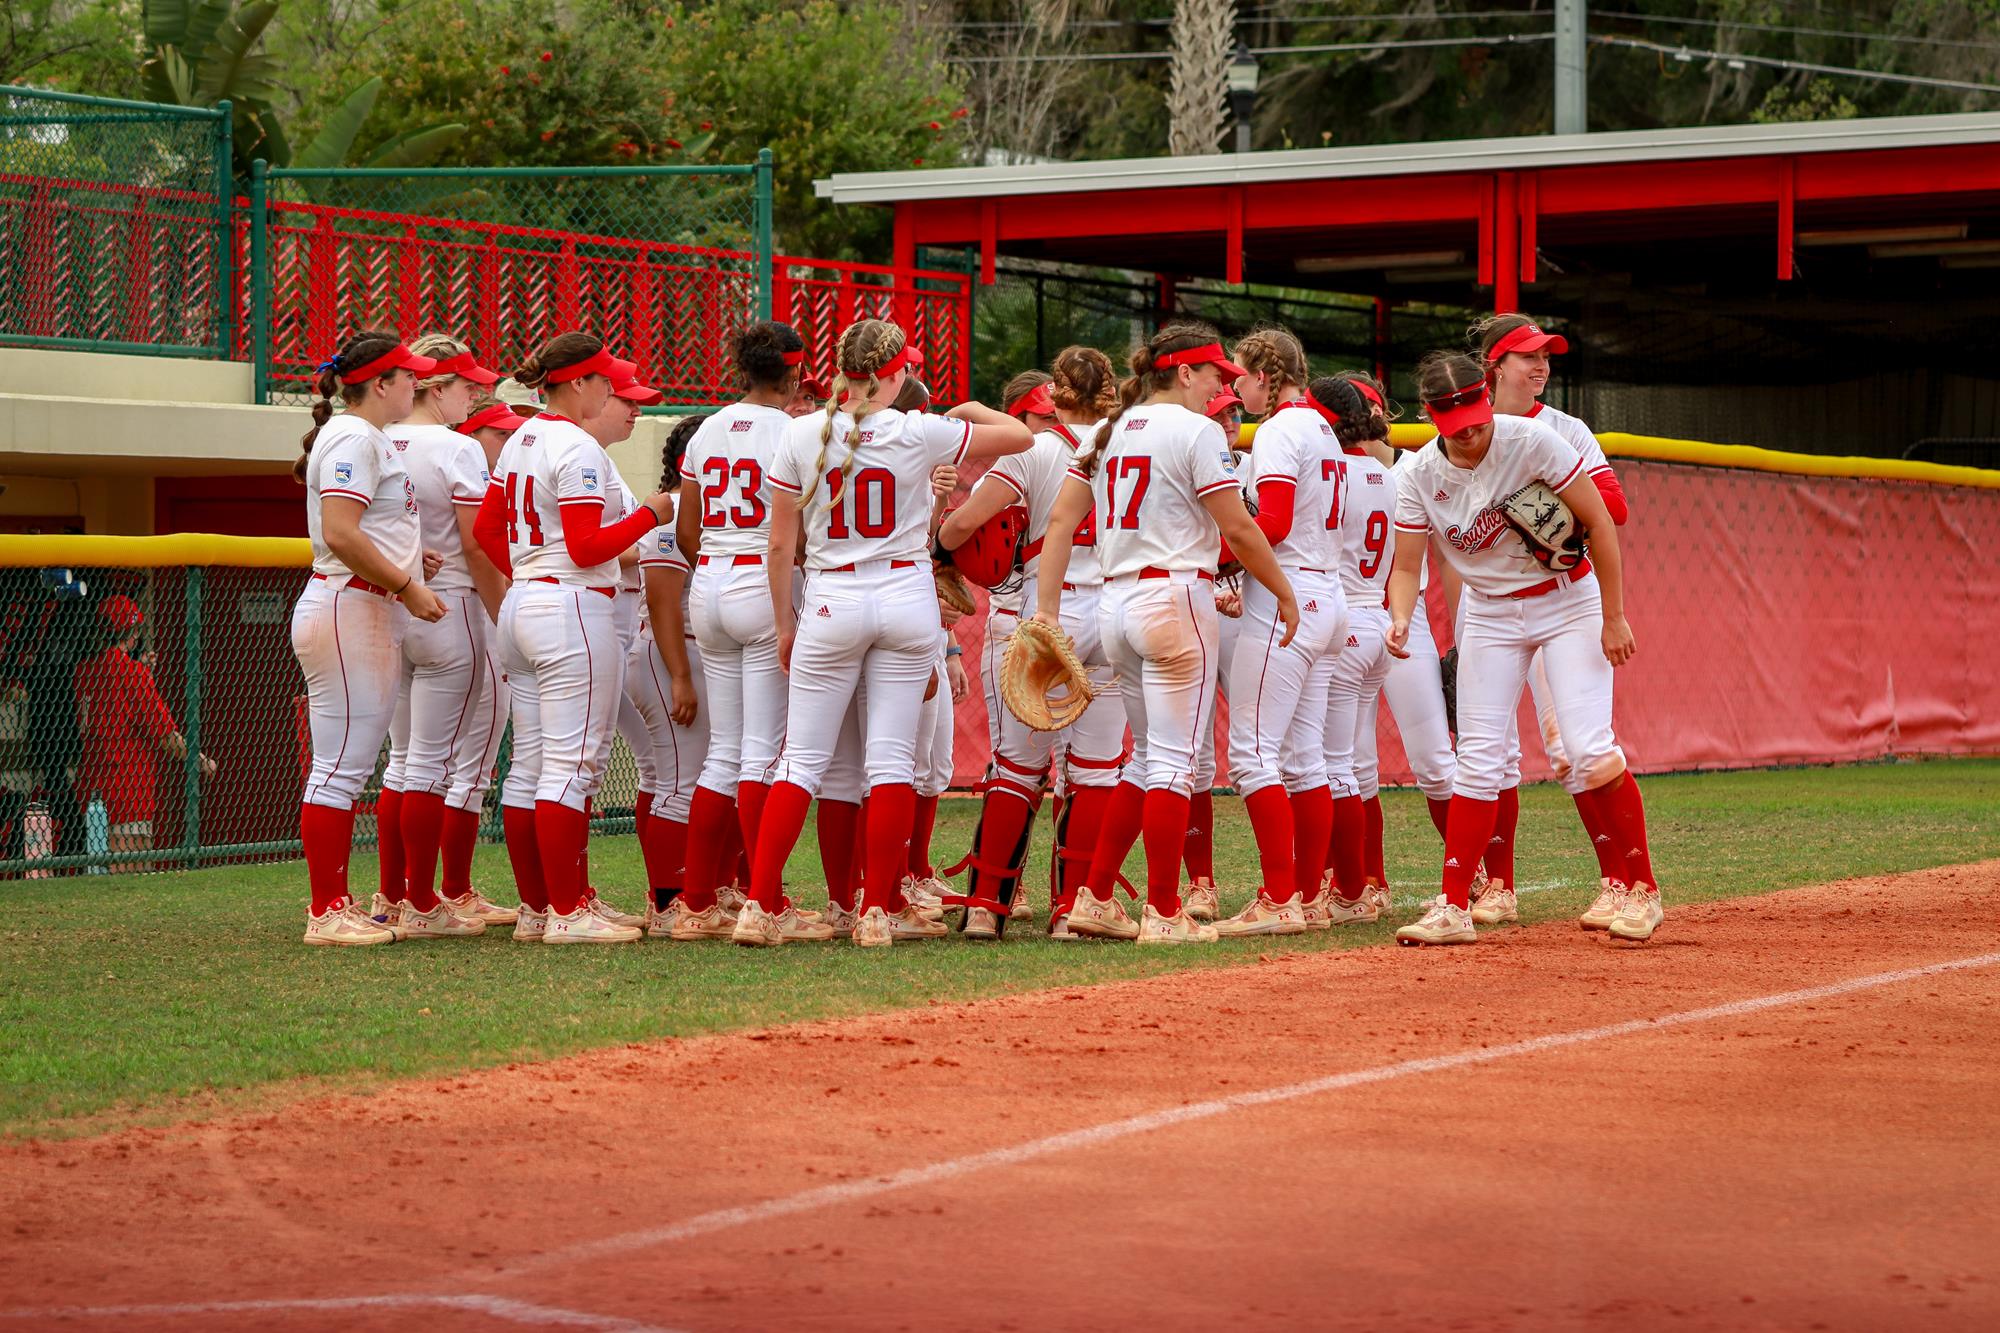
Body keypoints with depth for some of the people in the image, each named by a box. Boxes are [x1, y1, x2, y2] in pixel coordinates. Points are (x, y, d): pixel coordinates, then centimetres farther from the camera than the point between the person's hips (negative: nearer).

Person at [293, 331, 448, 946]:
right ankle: (327, 912, -8)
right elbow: (340, 533, -22)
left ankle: (336, 906, 15)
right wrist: (406, 583, -18)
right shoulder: (353, 439, -12)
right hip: (349, 611, -11)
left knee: (350, 768, 11)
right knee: (341, 764, -9)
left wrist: (409, 557, 13)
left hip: (375, 615, 11)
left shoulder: (372, 440, 20)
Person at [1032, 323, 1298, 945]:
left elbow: (1061, 519, 8)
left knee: (1150, 755, 16)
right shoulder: (1196, 430, -8)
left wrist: (1047, 612, 6)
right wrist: (1284, 592, 0)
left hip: (1115, 604, 7)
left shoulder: (1109, 431, 13)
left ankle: (1094, 897, 13)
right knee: (1173, 759, -4)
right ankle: (1163, 913, -4)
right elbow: (1238, 527, -11)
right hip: (1176, 599, -7)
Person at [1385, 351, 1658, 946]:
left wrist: (1613, 618, -14)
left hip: (1568, 600, -3)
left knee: (1588, 746, -16)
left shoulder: (1531, 441, -20)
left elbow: (1600, 523, -14)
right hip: (1490, 613, 4)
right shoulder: (1422, 475, -9)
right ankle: (1453, 908, 0)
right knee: (1478, 758, -1)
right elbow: (1407, 565, -7)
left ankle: (1642, 890, -4)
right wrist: (1401, 618, -29)